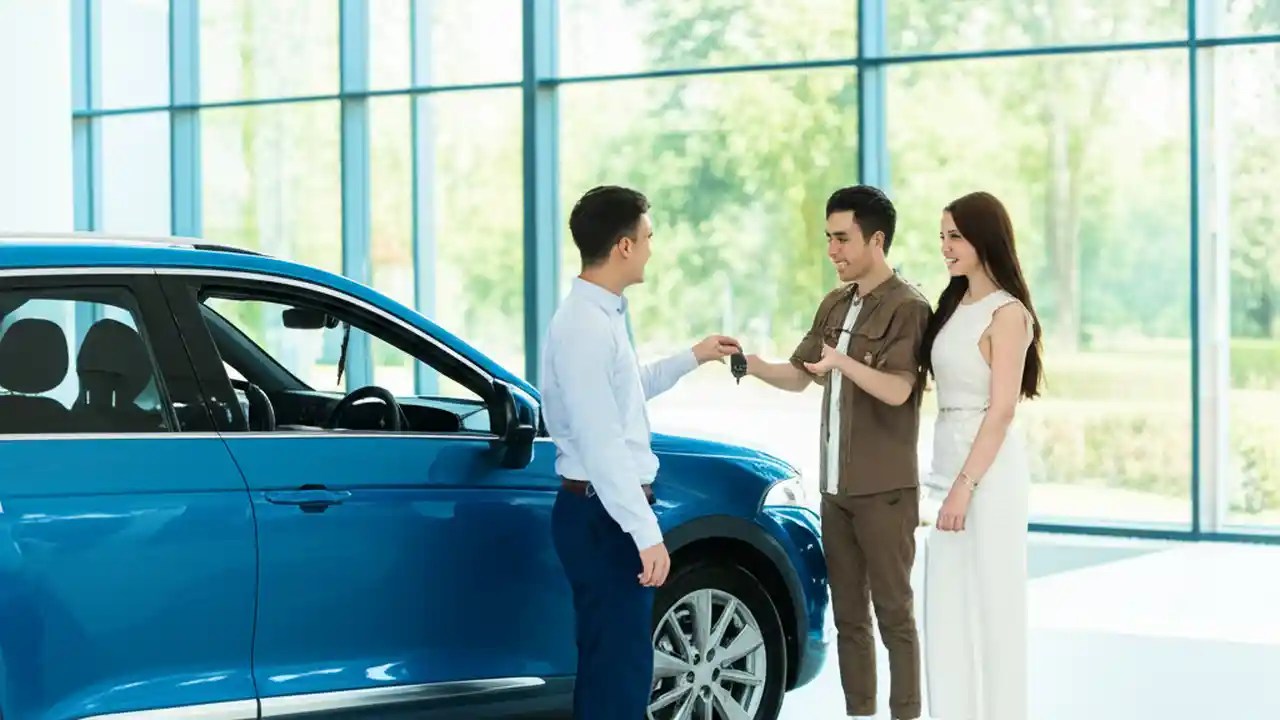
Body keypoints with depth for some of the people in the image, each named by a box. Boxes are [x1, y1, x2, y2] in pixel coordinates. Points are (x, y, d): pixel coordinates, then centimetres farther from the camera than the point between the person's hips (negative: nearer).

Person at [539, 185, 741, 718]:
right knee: (618, 664, -8)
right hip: (602, 515, -10)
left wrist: (692, 358, 34)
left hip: (611, 512, 10)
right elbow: (601, 445, -24)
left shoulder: (604, 315, 12)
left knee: (612, 660, 15)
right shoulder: (583, 326, -20)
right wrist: (647, 534, -25)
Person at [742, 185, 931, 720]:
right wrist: (754, 366, -5)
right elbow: (799, 376, 14)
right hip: (835, 486, 7)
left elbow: (896, 390, -21)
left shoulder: (907, 308, -11)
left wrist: (843, 362, -36)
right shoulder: (834, 305, 12)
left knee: (893, 612, -2)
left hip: (884, 489, -7)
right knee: (848, 614, 11)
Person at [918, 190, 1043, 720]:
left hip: (988, 468, -8)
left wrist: (966, 485, -19)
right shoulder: (954, 304, 14)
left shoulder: (1006, 313, -11)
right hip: (948, 459, 8)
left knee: (990, 603, -2)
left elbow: (1002, 410, -16)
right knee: (949, 607, 11)